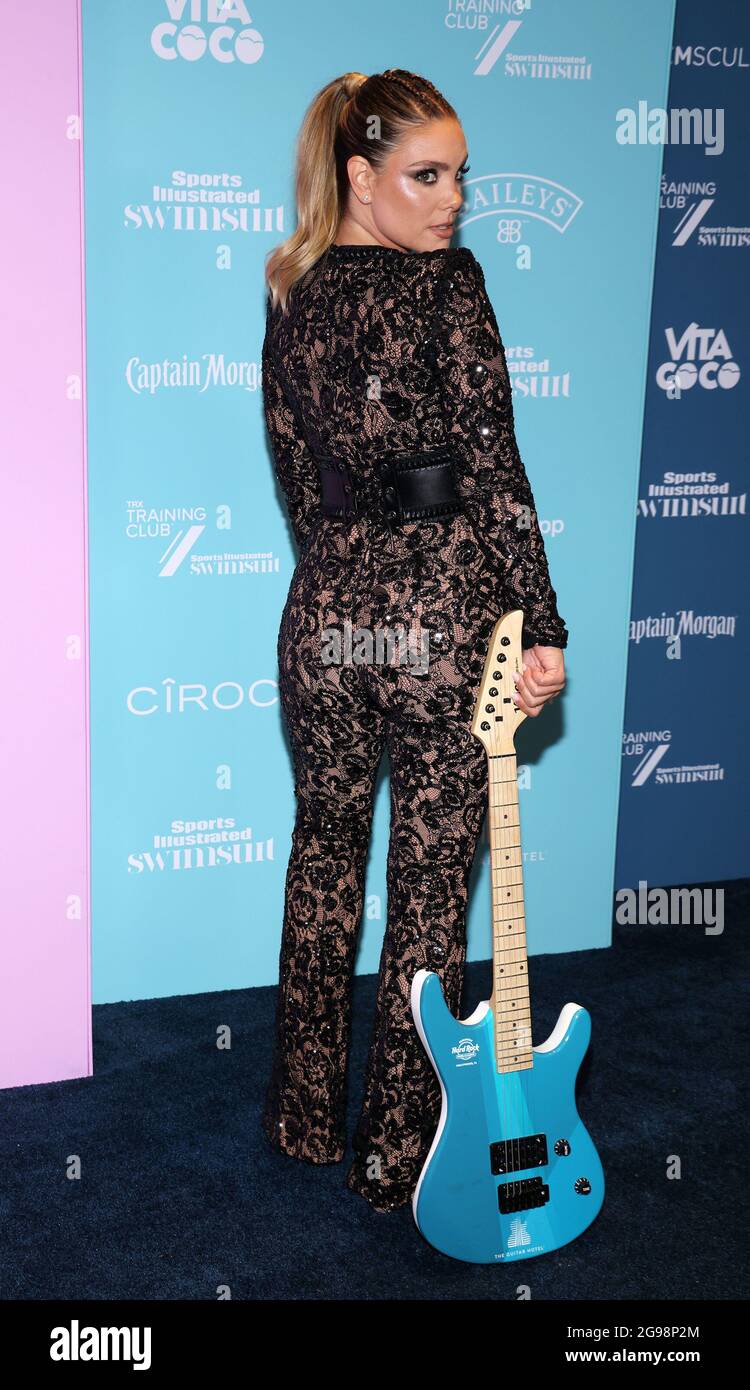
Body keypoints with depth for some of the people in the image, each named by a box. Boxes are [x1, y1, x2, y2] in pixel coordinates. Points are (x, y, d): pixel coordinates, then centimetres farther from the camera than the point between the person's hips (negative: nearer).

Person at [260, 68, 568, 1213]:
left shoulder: (289, 295, 7)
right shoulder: (449, 283, -12)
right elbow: (493, 470, -16)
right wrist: (543, 625, -12)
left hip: (325, 613, 6)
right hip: (442, 618, -5)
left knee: (325, 854, 20)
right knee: (429, 887, 7)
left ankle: (307, 1115, 32)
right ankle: (397, 1153, 20)